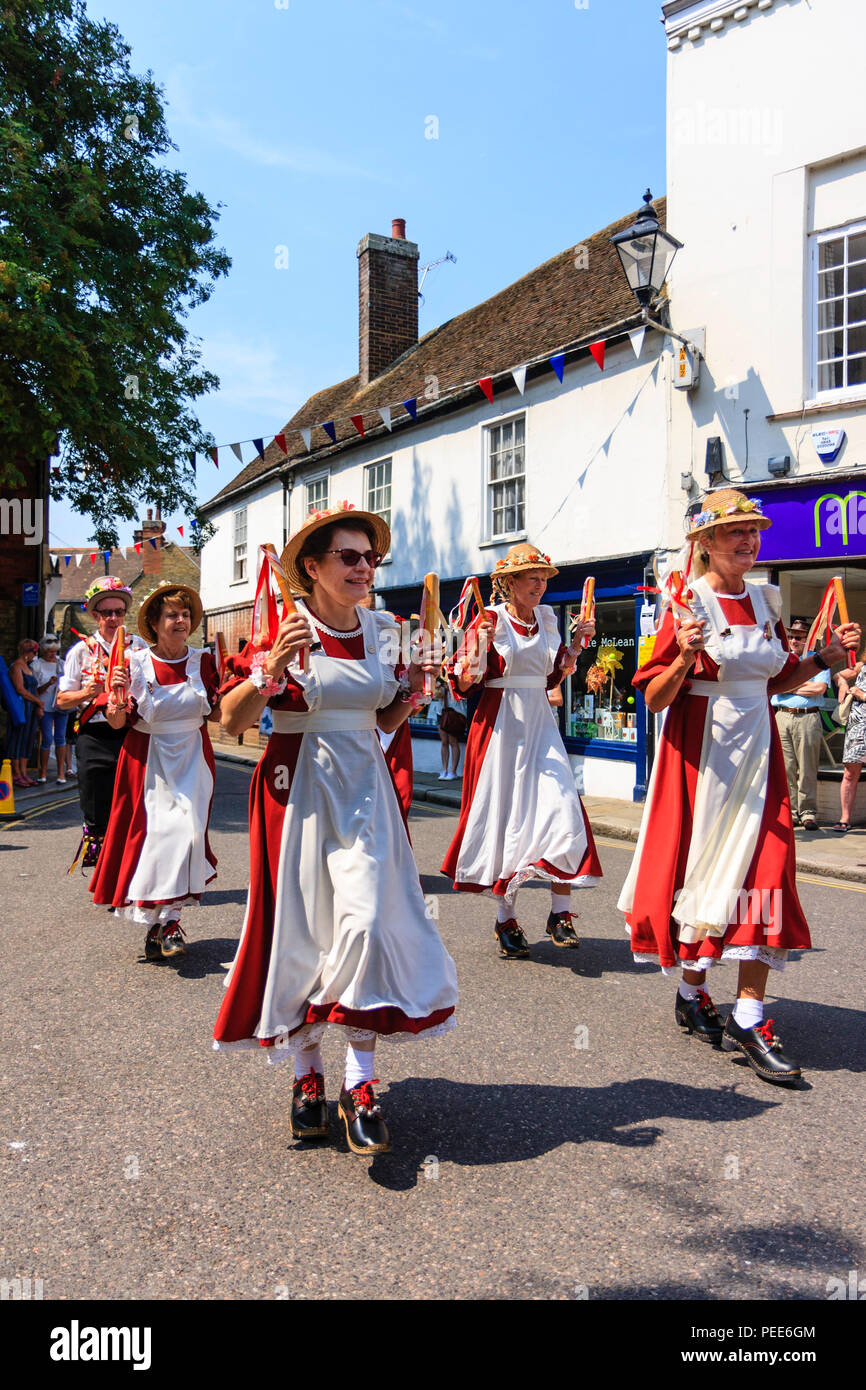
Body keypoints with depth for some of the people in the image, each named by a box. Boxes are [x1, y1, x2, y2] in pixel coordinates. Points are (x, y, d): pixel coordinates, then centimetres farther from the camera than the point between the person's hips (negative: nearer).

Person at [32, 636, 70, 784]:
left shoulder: (61, 663, 11)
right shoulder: (36, 665, 0)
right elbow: (36, 690, -3)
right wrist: (48, 684, -19)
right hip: (45, 707, -3)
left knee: (60, 737, 2)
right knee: (47, 739, -5)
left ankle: (61, 772, 5)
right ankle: (43, 773, 6)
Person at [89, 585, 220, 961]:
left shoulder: (203, 662, 2)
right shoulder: (136, 664, -4)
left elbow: (217, 712, 6)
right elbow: (118, 722, -3)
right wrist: (117, 698, -22)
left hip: (192, 757, 2)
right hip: (147, 758, -1)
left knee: (187, 830, -9)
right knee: (153, 831, -7)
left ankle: (165, 921, 3)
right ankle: (163, 921, 8)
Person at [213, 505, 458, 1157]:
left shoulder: (381, 631, 7)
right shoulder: (282, 626, -6)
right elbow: (232, 719, -7)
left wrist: (412, 688, -1)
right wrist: (273, 666, -21)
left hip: (365, 788, 3)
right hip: (298, 786, -2)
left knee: (366, 922, -9)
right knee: (300, 928, 4)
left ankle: (360, 1083, 4)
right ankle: (307, 1073, 23)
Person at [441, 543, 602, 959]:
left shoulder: (547, 619, 11)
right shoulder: (490, 619, -5)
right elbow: (464, 682, -9)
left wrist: (576, 644, 8)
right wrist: (481, 642, -23)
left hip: (540, 723, 5)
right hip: (501, 725, -4)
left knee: (563, 811, -10)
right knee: (504, 817, 1)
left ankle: (560, 914, 0)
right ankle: (506, 920, 14)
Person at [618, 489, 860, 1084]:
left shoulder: (765, 601, 9)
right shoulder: (690, 605, -8)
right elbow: (655, 700, -10)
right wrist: (685, 657, -27)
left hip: (758, 750, 5)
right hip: (701, 751, -5)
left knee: (763, 873, -1)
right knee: (699, 869, 5)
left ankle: (749, 1019, 5)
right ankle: (692, 993, 25)